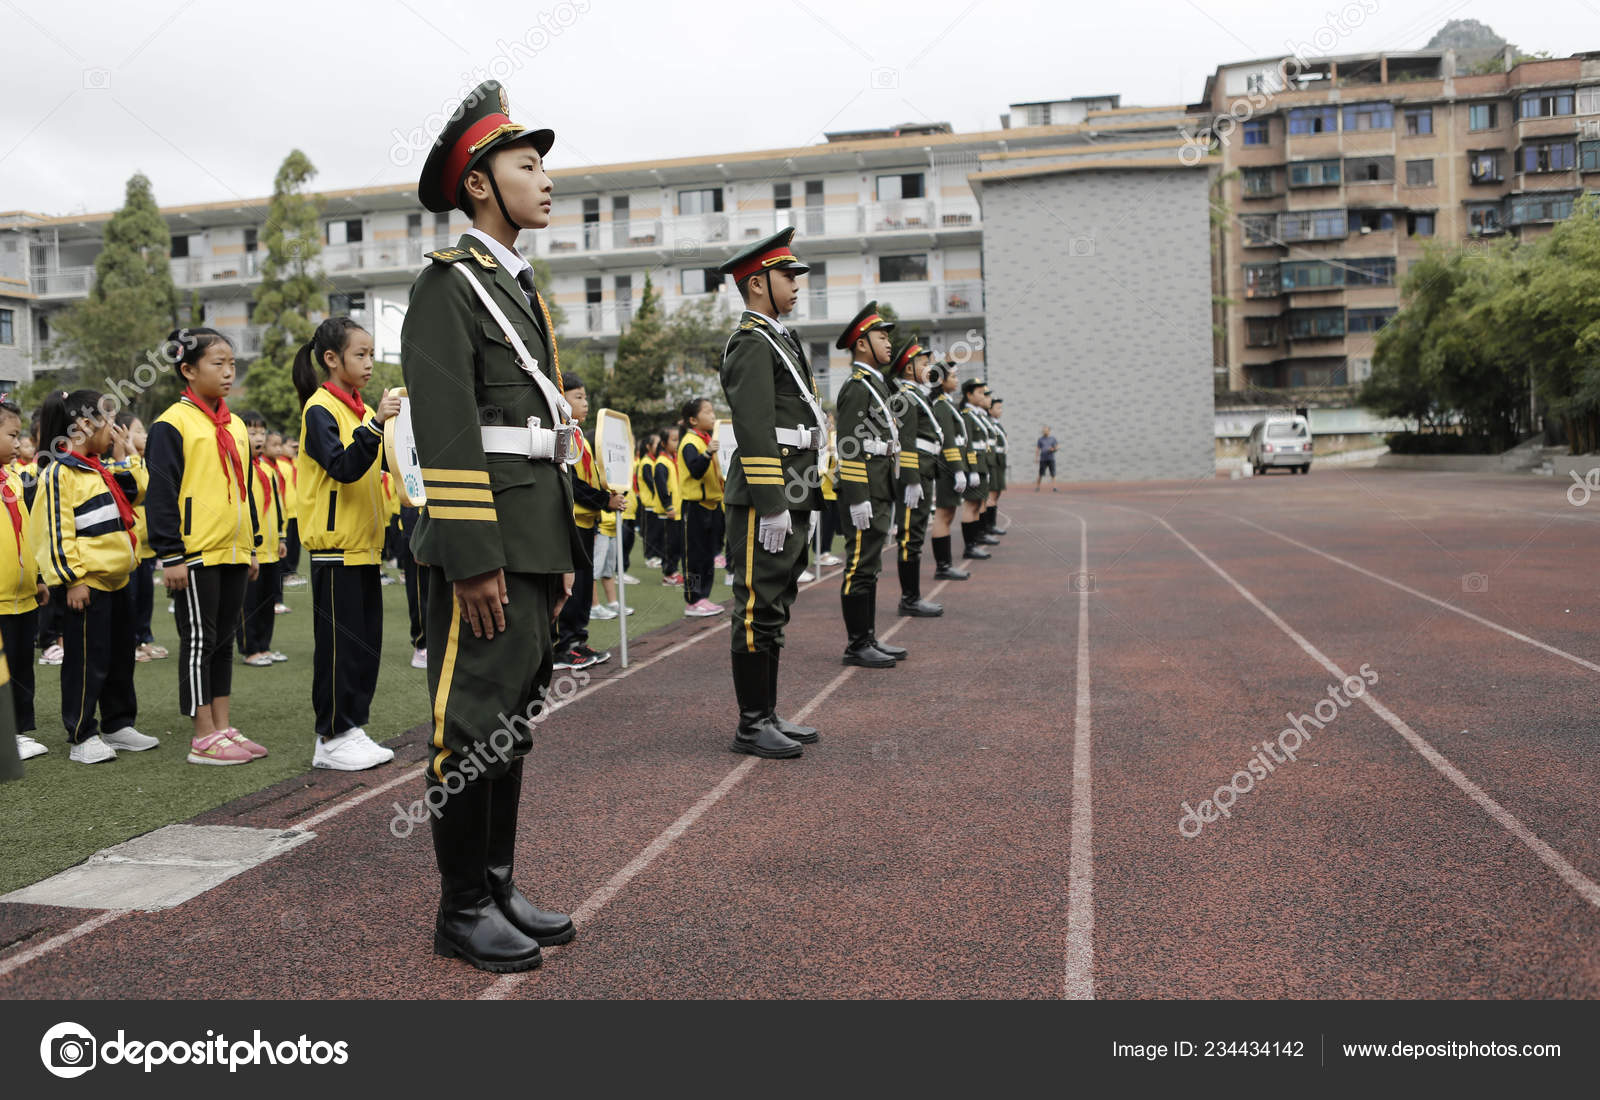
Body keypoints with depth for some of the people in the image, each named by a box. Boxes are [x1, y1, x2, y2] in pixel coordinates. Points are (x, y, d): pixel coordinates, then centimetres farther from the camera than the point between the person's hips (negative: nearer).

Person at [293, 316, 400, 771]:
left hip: (365, 547, 8)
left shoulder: (363, 410, 14)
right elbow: (343, 468, -22)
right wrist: (376, 425, -32)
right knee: (338, 644, -3)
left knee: (366, 643, 11)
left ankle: (352, 729, 20)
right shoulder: (319, 410, -10)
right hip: (335, 548, -8)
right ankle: (331, 738, 6)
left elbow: (384, 463, 16)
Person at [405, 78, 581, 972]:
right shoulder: (448, 285, -7)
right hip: (488, 543, -9)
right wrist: (474, 561, -21)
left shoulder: (522, 287, 21)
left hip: (535, 539, 9)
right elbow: (448, 434, -16)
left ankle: (500, 889, 25)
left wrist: (563, 549, 17)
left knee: (515, 718, 13)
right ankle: (463, 911, 11)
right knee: (474, 720, -1)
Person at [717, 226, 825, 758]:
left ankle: (768, 715, 21)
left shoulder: (778, 339, 22)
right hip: (767, 499, -10)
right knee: (758, 609, -4)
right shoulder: (751, 342, -11)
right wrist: (772, 506, -23)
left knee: (773, 610, 13)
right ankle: (752, 726, 3)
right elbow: (754, 430, -20)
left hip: (790, 497, 10)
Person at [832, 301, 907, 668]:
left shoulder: (876, 383, 20)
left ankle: (869, 639, 20)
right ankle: (857, 646, 0)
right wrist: (858, 499, -22)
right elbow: (849, 448, -19)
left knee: (868, 566, 13)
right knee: (861, 568, -6)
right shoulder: (856, 387, -12)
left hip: (880, 492, 10)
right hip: (866, 493, -10)